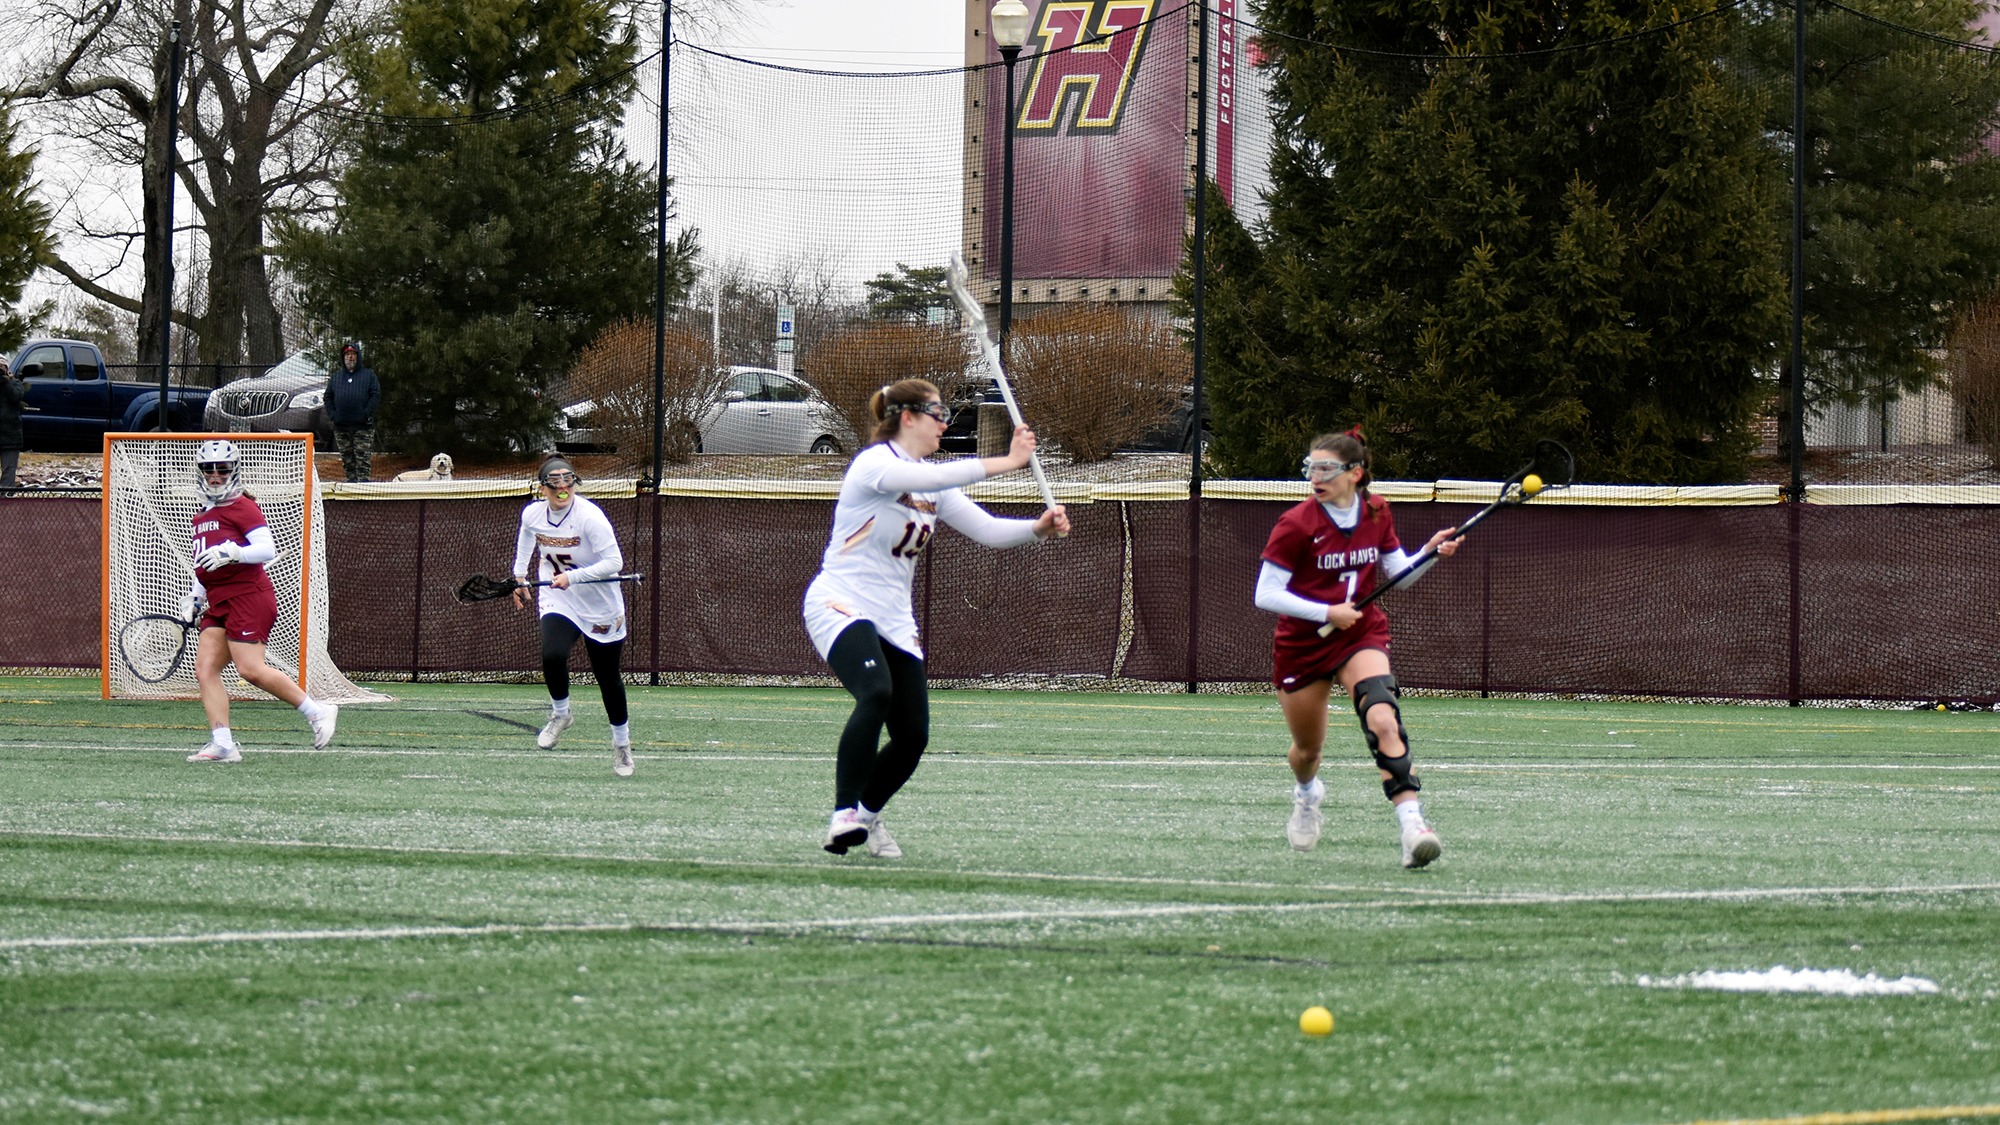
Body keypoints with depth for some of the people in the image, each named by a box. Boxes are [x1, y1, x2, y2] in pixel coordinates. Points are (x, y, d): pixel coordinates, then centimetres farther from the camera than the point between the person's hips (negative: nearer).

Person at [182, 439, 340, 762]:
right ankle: (222, 744, -9)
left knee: (250, 669, -17)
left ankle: (316, 711, -4)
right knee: (205, 669, -5)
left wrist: (232, 552, -28)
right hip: (219, 603, 9)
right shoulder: (203, 516, 21)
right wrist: (194, 596, 24)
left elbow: (267, 549, -16)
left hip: (248, 597, -9)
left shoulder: (241, 507, -5)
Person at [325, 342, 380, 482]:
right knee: (347, 457, 7)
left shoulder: (368, 375, 5)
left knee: (363, 456, -8)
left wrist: (367, 413, -12)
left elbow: (376, 395, -1)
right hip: (341, 426, 4)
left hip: (362, 425, -4)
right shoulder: (336, 376, 15)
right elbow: (328, 397, 15)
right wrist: (331, 414, -1)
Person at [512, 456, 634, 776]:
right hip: (557, 603, 3)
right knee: (552, 655, -26)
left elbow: (614, 562, -26)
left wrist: (572, 577, -34)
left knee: (608, 678, 6)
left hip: (601, 607, -3)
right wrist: (520, 576, 19)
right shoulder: (532, 515, -8)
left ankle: (622, 743, 28)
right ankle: (560, 714, 2)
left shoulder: (590, 517, -23)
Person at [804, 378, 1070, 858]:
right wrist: (1007, 462, -31)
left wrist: (1039, 527, -9)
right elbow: (933, 478, -29)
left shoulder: (934, 485, 14)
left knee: (912, 735, -3)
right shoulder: (875, 464, -11)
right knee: (876, 694, -33)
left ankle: (866, 813, 22)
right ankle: (844, 814, -28)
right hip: (840, 604, -8)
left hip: (894, 621, 8)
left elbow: (987, 530, 10)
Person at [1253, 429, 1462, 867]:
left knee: (1383, 720, -26)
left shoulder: (1376, 513, -2)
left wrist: (1433, 552, -10)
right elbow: (1266, 595, -16)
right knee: (1308, 748, 14)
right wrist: (1327, 613, -22)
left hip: (1361, 634, 1)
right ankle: (1307, 792, 53)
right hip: (1302, 645, -1)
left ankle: (1412, 825, -36)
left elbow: (1400, 574, 10)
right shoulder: (1296, 525, -15)